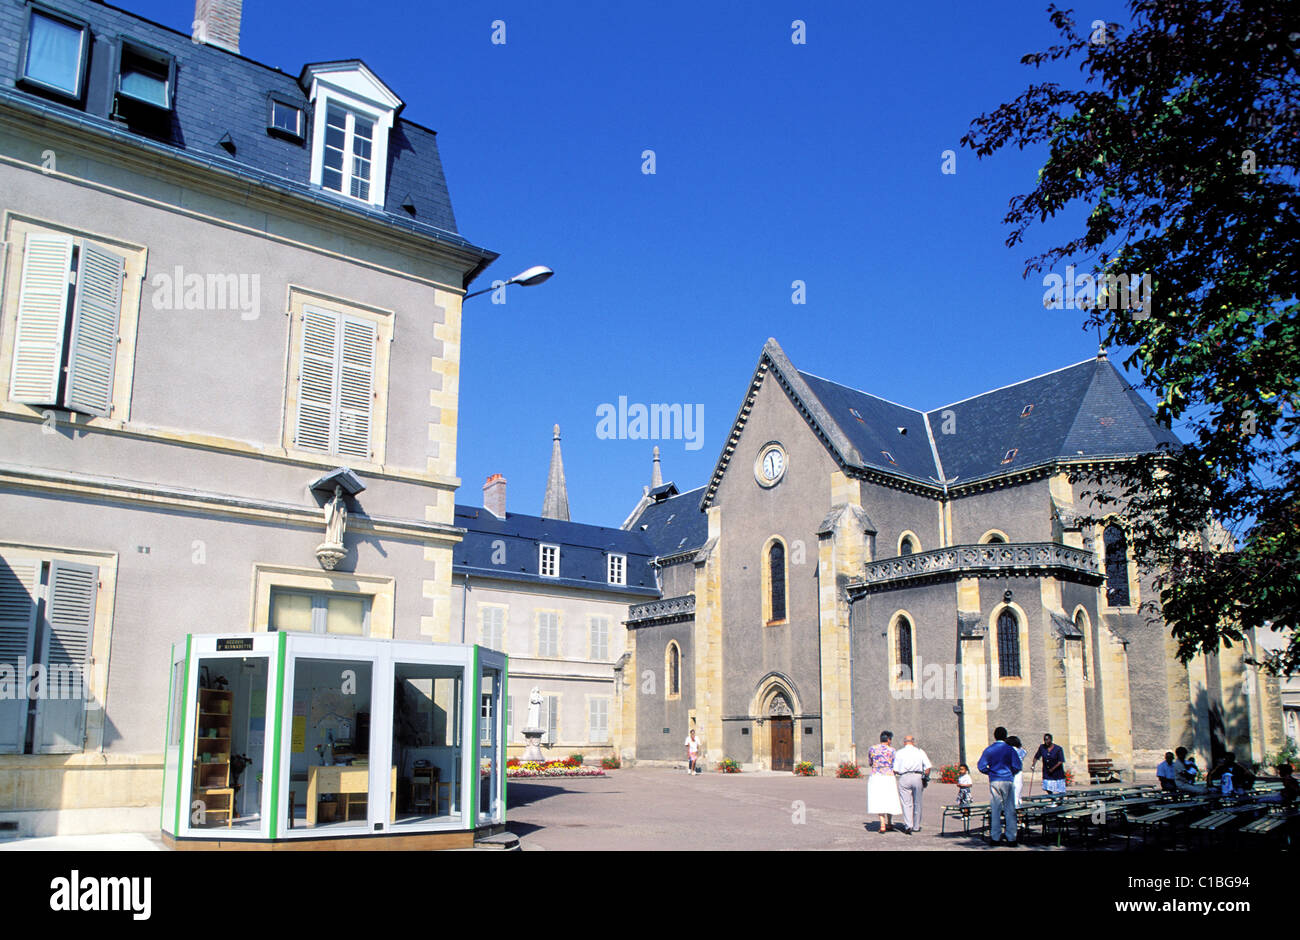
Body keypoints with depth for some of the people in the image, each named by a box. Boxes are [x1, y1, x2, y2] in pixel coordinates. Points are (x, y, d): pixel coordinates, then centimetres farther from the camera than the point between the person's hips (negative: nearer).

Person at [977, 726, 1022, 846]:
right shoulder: (1010, 749, -2)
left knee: (995, 810, 5)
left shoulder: (989, 750, 0)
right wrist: (1011, 773, 14)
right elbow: (1017, 766, -5)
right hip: (1008, 781, -1)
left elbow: (981, 766, -5)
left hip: (994, 782, 1)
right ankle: (1011, 838, 4)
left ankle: (995, 838, 6)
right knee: (1010, 810, 4)